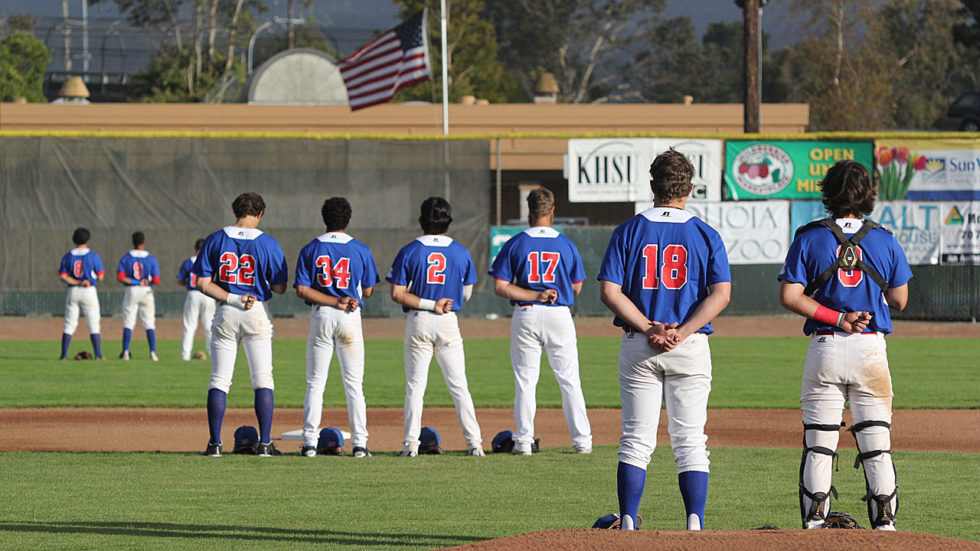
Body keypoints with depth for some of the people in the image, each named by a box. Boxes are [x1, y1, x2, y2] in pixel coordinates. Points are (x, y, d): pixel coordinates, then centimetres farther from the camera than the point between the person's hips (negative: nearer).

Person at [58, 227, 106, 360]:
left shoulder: (68, 256, 4)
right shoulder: (93, 256, -5)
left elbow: (63, 276, -4)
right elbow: (100, 277, -4)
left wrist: (77, 283, -9)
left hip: (73, 292, 2)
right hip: (89, 292, -2)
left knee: (69, 325, 7)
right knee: (94, 325, 0)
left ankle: (63, 355, 1)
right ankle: (98, 355, -6)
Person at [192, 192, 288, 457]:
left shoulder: (215, 240, 1)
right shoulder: (268, 244, -5)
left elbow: (203, 283, -5)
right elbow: (280, 287, -2)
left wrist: (232, 299, -9)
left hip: (224, 313, 1)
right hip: (257, 314, -1)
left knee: (219, 380, 5)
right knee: (263, 380, 6)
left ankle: (215, 443, -1)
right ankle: (264, 443, 1)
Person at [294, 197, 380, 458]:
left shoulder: (311, 249, 1)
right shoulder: (360, 250, 0)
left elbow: (302, 290, -7)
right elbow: (368, 291, 4)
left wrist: (333, 301, -10)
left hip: (320, 316, 0)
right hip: (351, 319, 0)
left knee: (315, 382, 5)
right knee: (353, 383, 3)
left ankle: (310, 441, -1)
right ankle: (359, 443, -1)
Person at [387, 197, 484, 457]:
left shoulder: (409, 251, -4)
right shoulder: (460, 252, 2)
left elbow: (397, 294, -9)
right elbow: (466, 293, 8)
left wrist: (429, 304, -10)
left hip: (419, 321, -1)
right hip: (449, 323, 1)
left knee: (415, 385, 3)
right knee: (458, 384, 5)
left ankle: (411, 443, -1)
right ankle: (474, 442, 0)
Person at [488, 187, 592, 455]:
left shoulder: (514, 244, -2)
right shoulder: (566, 244, 0)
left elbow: (500, 287, -7)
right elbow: (576, 287, 6)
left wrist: (534, 296, -10)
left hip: (526, 316, -1)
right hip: (560, 316, 1)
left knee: (525, 382, 5)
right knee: (569, 380, 6)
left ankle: (524, 441, 3)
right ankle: (582, 440, 5)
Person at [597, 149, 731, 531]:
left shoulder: (629, 231, 2)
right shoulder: (706, 235, 1)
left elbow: (609, 291, -6)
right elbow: (721, 294, -9)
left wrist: (647, 328, -9)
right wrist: (681, 333, -13)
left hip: (638, 347, 0)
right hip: (691, 349, 0)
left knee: (636, 440, 5)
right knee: (690, 442, 3)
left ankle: (627, 524, -1)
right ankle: (695, 526, -5)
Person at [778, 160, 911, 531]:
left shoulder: (809, 239, -2)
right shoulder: (885, 241, 1)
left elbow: (790, 296, -10)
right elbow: (899, 300, 7)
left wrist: (837, 318, -9)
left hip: (825, 349, -1)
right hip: (871, 349, 1)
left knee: (819, 443, 3)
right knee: (877, 444, 6)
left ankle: (814, 524, 0)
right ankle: (884, 522, 5)